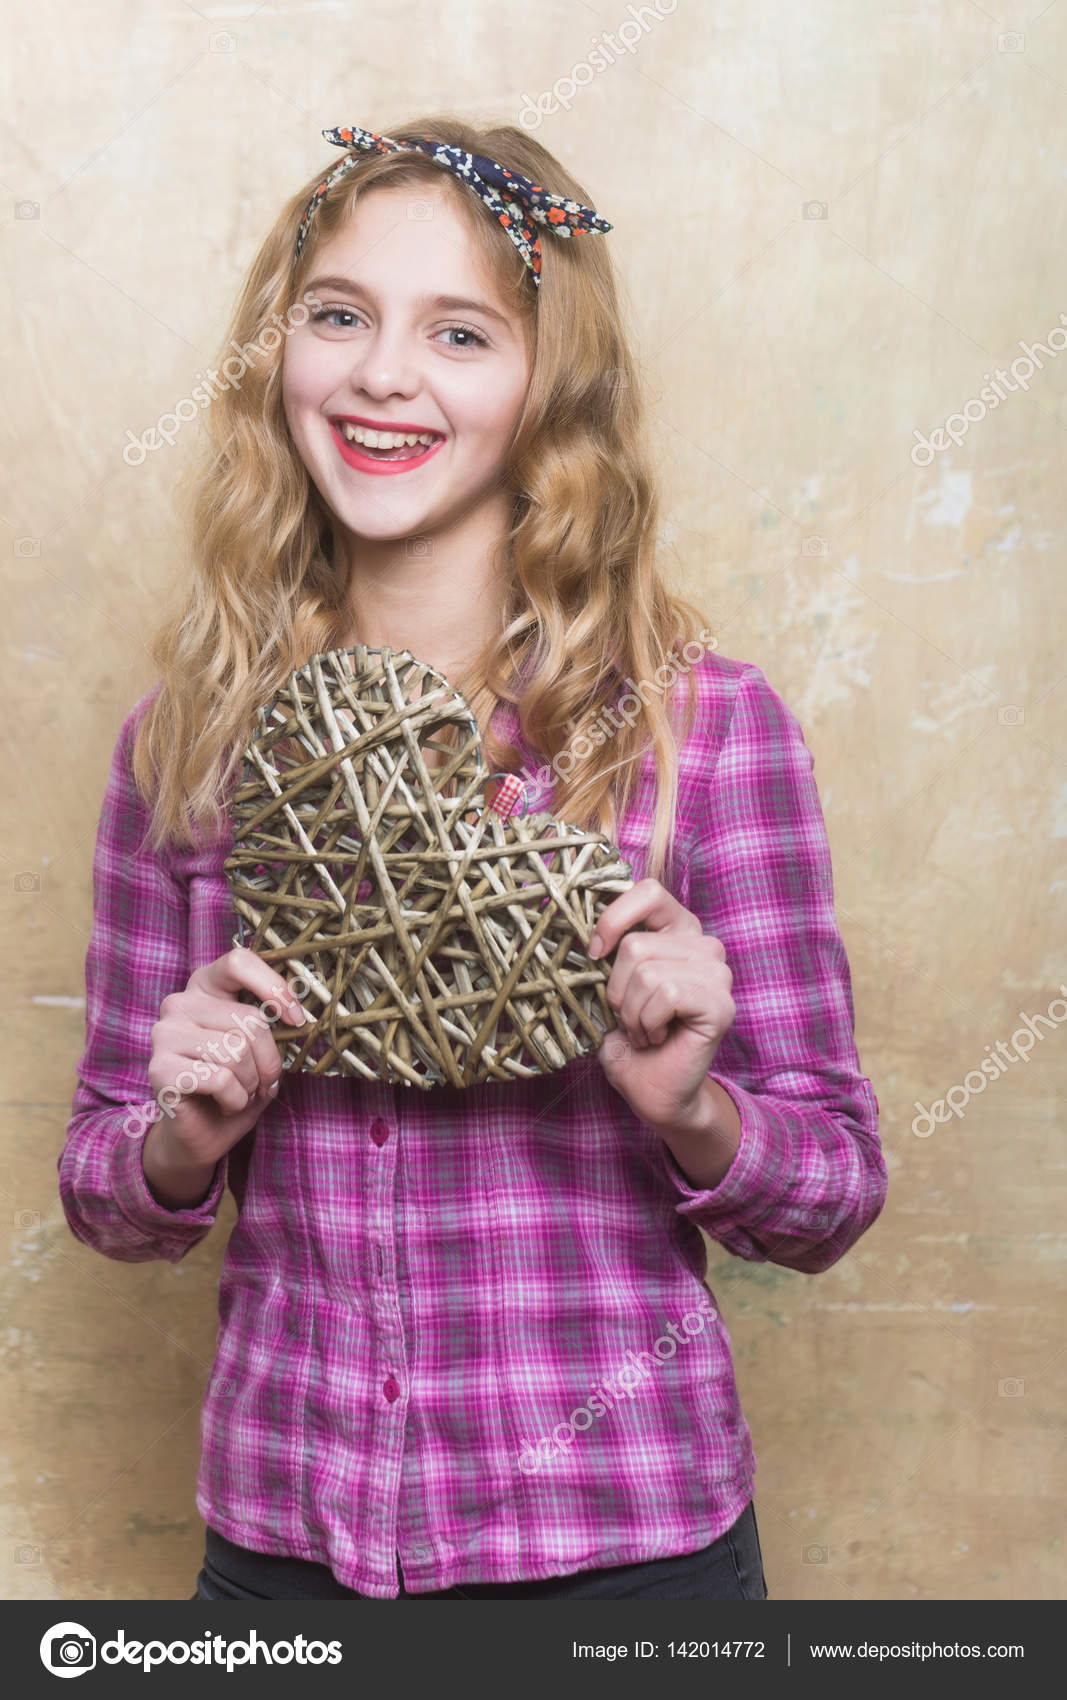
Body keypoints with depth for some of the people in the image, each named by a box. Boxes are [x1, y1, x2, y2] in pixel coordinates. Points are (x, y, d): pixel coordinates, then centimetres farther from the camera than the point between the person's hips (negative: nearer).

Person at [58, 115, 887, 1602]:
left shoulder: (708, 723, -10)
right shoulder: (186, 738, -2)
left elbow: (836, 1190, -4)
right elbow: (107, 1194, 6)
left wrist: (685, 1107, -23)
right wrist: (187, 1132, -14)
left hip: (619, 1538, -2)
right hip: (279, 1537, 3)